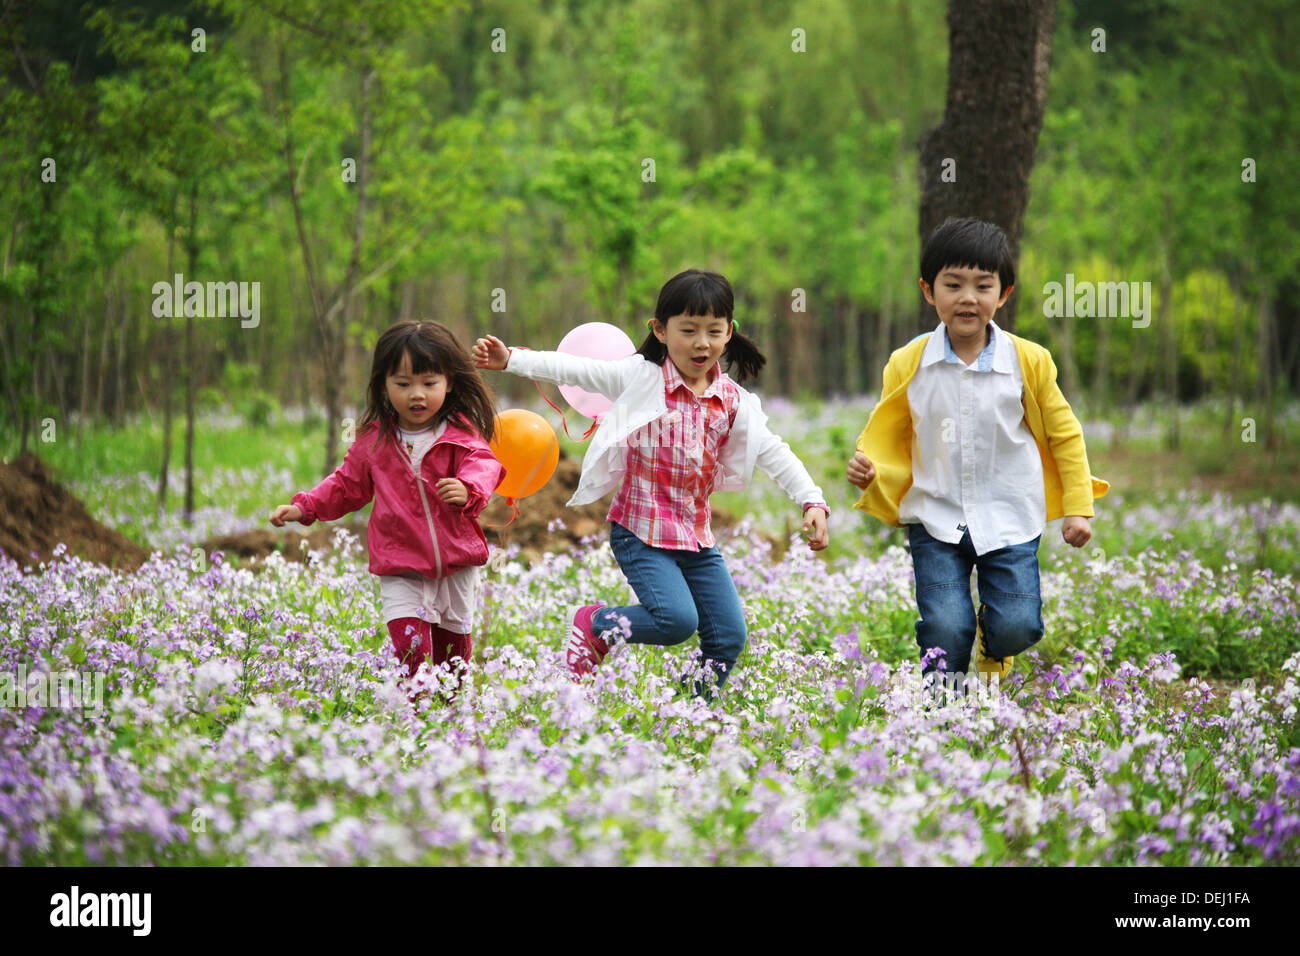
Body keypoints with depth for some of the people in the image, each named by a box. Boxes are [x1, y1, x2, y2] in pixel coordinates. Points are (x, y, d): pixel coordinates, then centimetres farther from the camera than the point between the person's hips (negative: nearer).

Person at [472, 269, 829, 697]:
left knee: (729, 636, 0)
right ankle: (591, 624, 5)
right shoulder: (640, 377, -6)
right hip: (642, 531, -5)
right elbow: (574, 369, -10)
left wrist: (813, 502, -7)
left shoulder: (732, 401, 3)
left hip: (697, 535, 5)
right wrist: (510, 359, -19)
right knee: (676, 620, -21)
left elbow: (774, 454, 3)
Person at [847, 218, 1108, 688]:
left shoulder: (1029, 361, -3)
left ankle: (993, 653, 28)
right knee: (945, 630, -15)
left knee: (1016, 627, -10)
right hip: (936, 518, 0)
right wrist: (868, 468, -14)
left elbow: (1063, 433, 7)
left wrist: (1078, 507, 3)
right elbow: (887, 435, 8)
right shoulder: (907, 364, -3)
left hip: (1009, 520, 0)